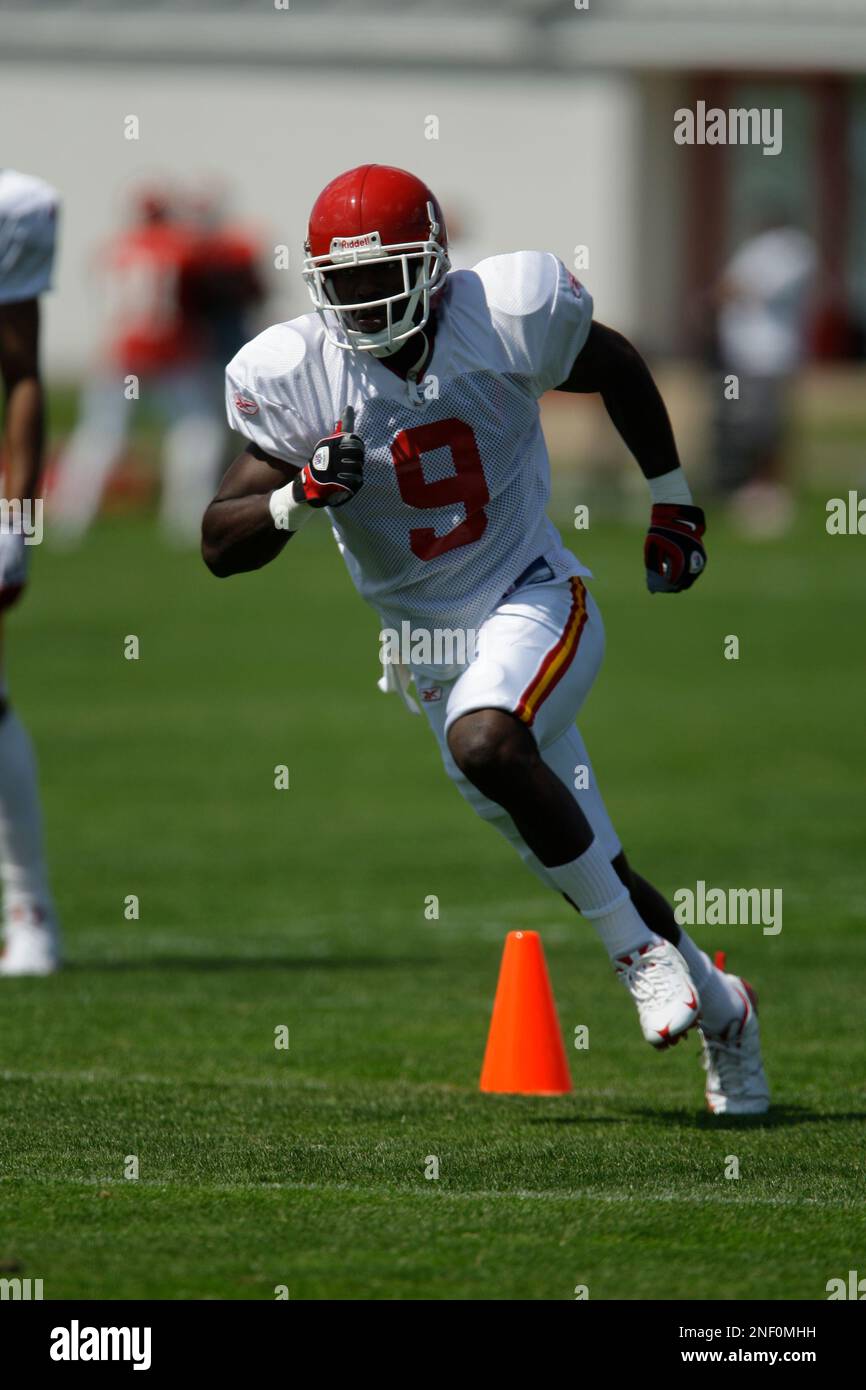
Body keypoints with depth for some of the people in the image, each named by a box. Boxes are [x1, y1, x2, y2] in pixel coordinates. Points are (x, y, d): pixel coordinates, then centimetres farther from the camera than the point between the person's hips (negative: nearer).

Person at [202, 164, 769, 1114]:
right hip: (427, 640, 3)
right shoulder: (293, 377, -12)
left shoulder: (508, 316, -15)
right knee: (587, 868, 10)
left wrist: (672, 504, 14)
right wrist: (300, 495, -30)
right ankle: (717, 1007, 36)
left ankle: (641, 949, -17)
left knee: (484, 741, -35)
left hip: (533, 600, -3)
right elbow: (221, 548, -10)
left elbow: (616, 369, 8)